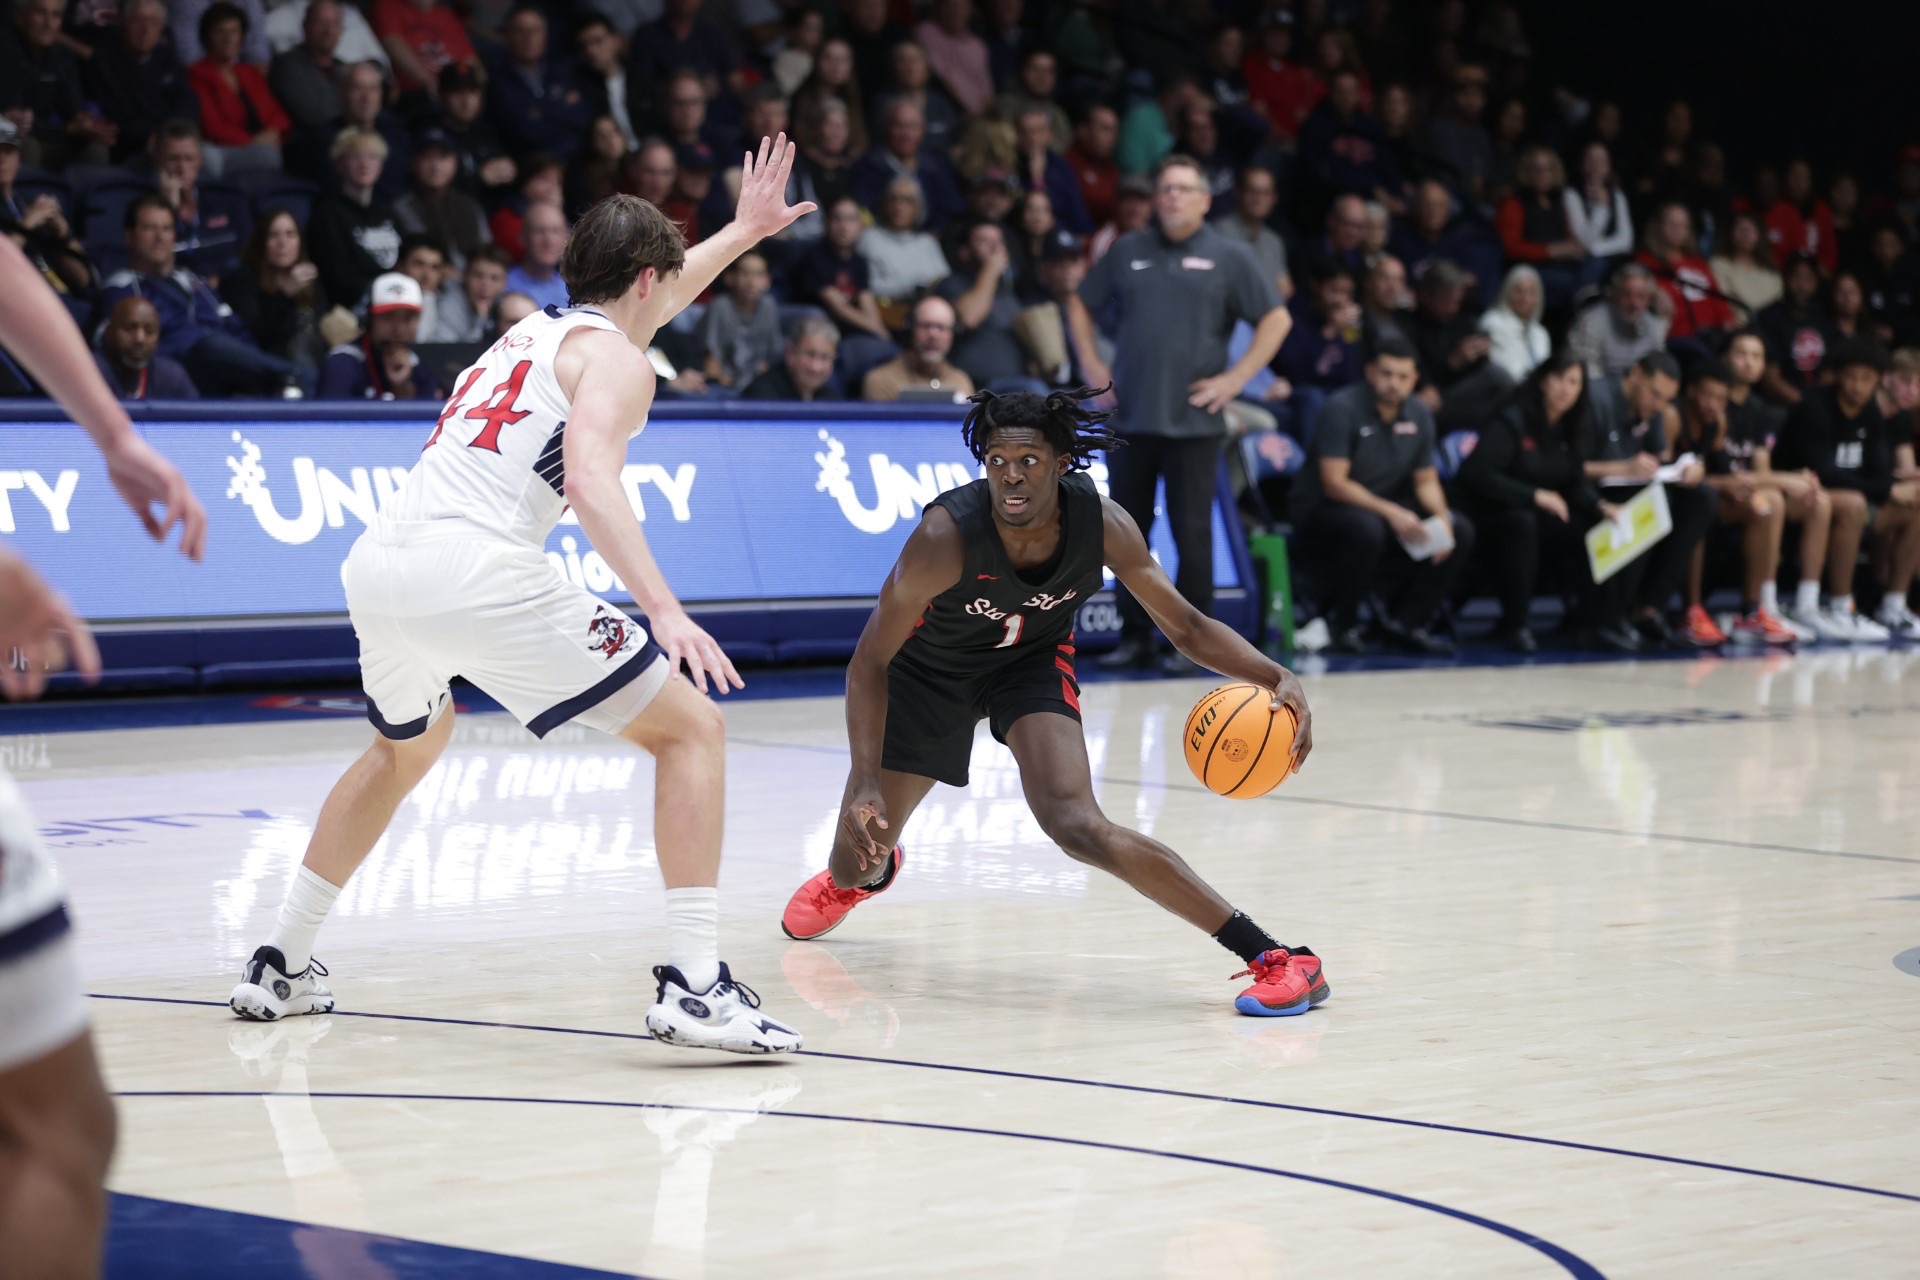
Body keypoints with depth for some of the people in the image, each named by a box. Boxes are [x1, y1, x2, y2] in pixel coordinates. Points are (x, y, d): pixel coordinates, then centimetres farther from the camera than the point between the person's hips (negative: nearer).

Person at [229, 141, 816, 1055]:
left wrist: (744, 231, 63)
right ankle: (695, 986, -13)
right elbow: (589, 479, -15)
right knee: (691, 730, 1)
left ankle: (279, 968, 38)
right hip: (475, 570, -8)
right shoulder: (614, 358, 6)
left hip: (376, 566, 8)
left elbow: (643, 301, 53)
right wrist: (663, 611, -24)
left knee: (406, 748, 37)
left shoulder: (535, 330, 30)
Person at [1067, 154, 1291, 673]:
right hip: (1128, 416, 3)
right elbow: (1080, 304, 20)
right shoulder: (1127, 252, 12)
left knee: (1191, 532, -4)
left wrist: (1236, 377, -8)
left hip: (1192, 420, -3)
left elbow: (1277, 319, 0)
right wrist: (1091, 364, 6)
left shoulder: (1229, 258, 3)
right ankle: (1134, 636, 15)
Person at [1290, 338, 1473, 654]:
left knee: (1460, 532, -11)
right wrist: (1391, 513, -33)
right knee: (1367, 529, -40)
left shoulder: (1418, 414, 2)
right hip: (1322, 510, -7)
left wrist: (1441, 517, -15)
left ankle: (1403, 621, -2)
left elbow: (1426, 481, 7)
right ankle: (1343, 623, -16)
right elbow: (1334, 483, -23)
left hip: (1386, 508, 7)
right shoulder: (1343, 408, -18)